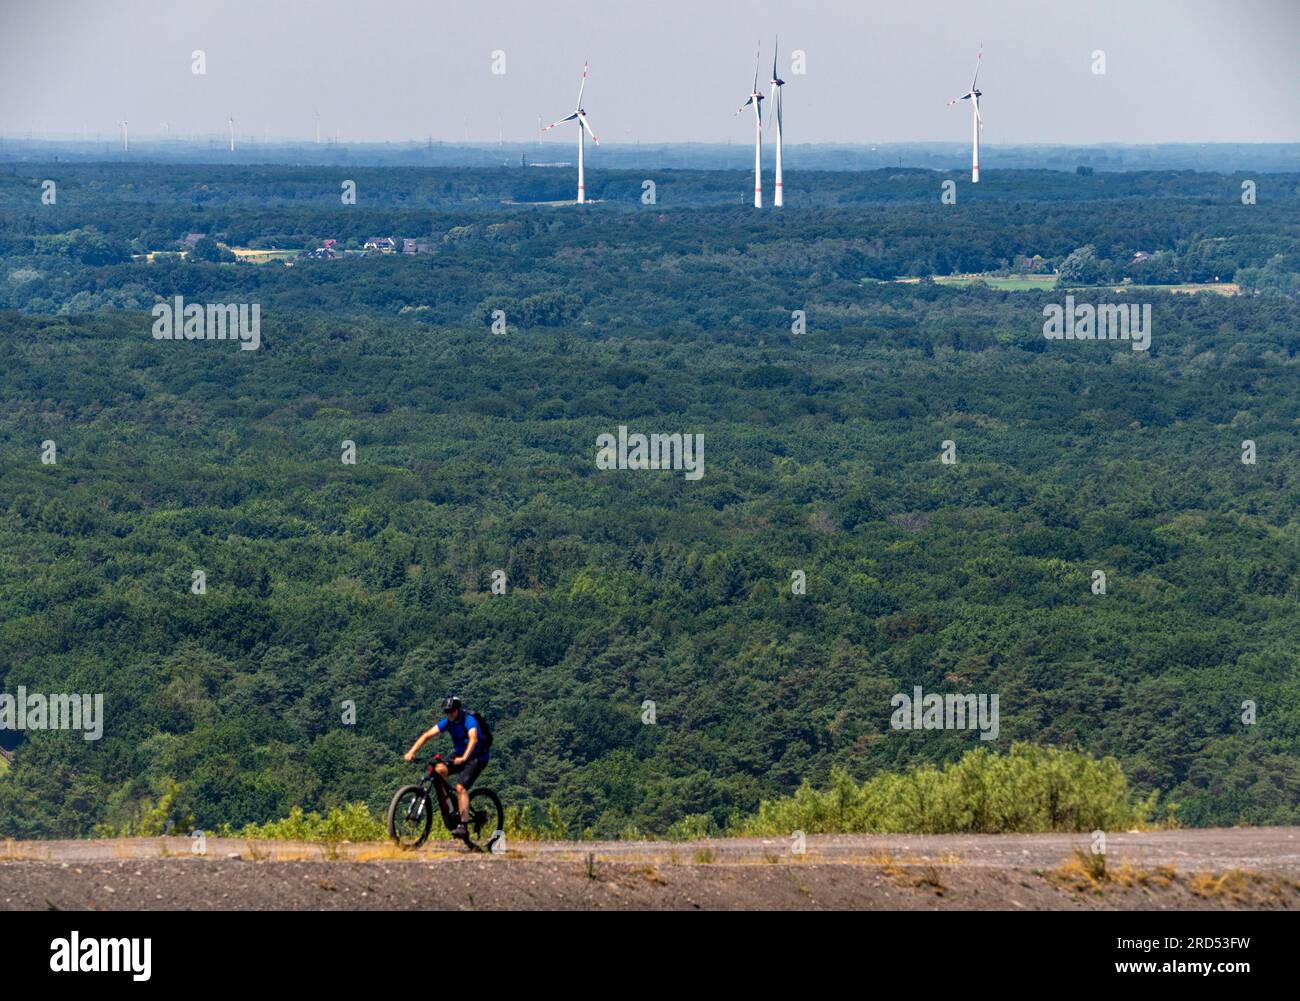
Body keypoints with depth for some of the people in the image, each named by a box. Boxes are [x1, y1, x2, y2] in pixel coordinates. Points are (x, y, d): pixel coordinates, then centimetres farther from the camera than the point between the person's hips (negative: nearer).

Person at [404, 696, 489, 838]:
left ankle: (463, 826, -25)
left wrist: (464, 758, -56)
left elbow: (473, 739, -39)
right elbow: (427, 735, -11)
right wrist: (411, 752, -25)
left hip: (477, 757, -6)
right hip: (459, 755, 6)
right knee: (440, 769, -22)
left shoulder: (468, 720, -22)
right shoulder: (447, 722, -5)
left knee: (461, 787, -25)